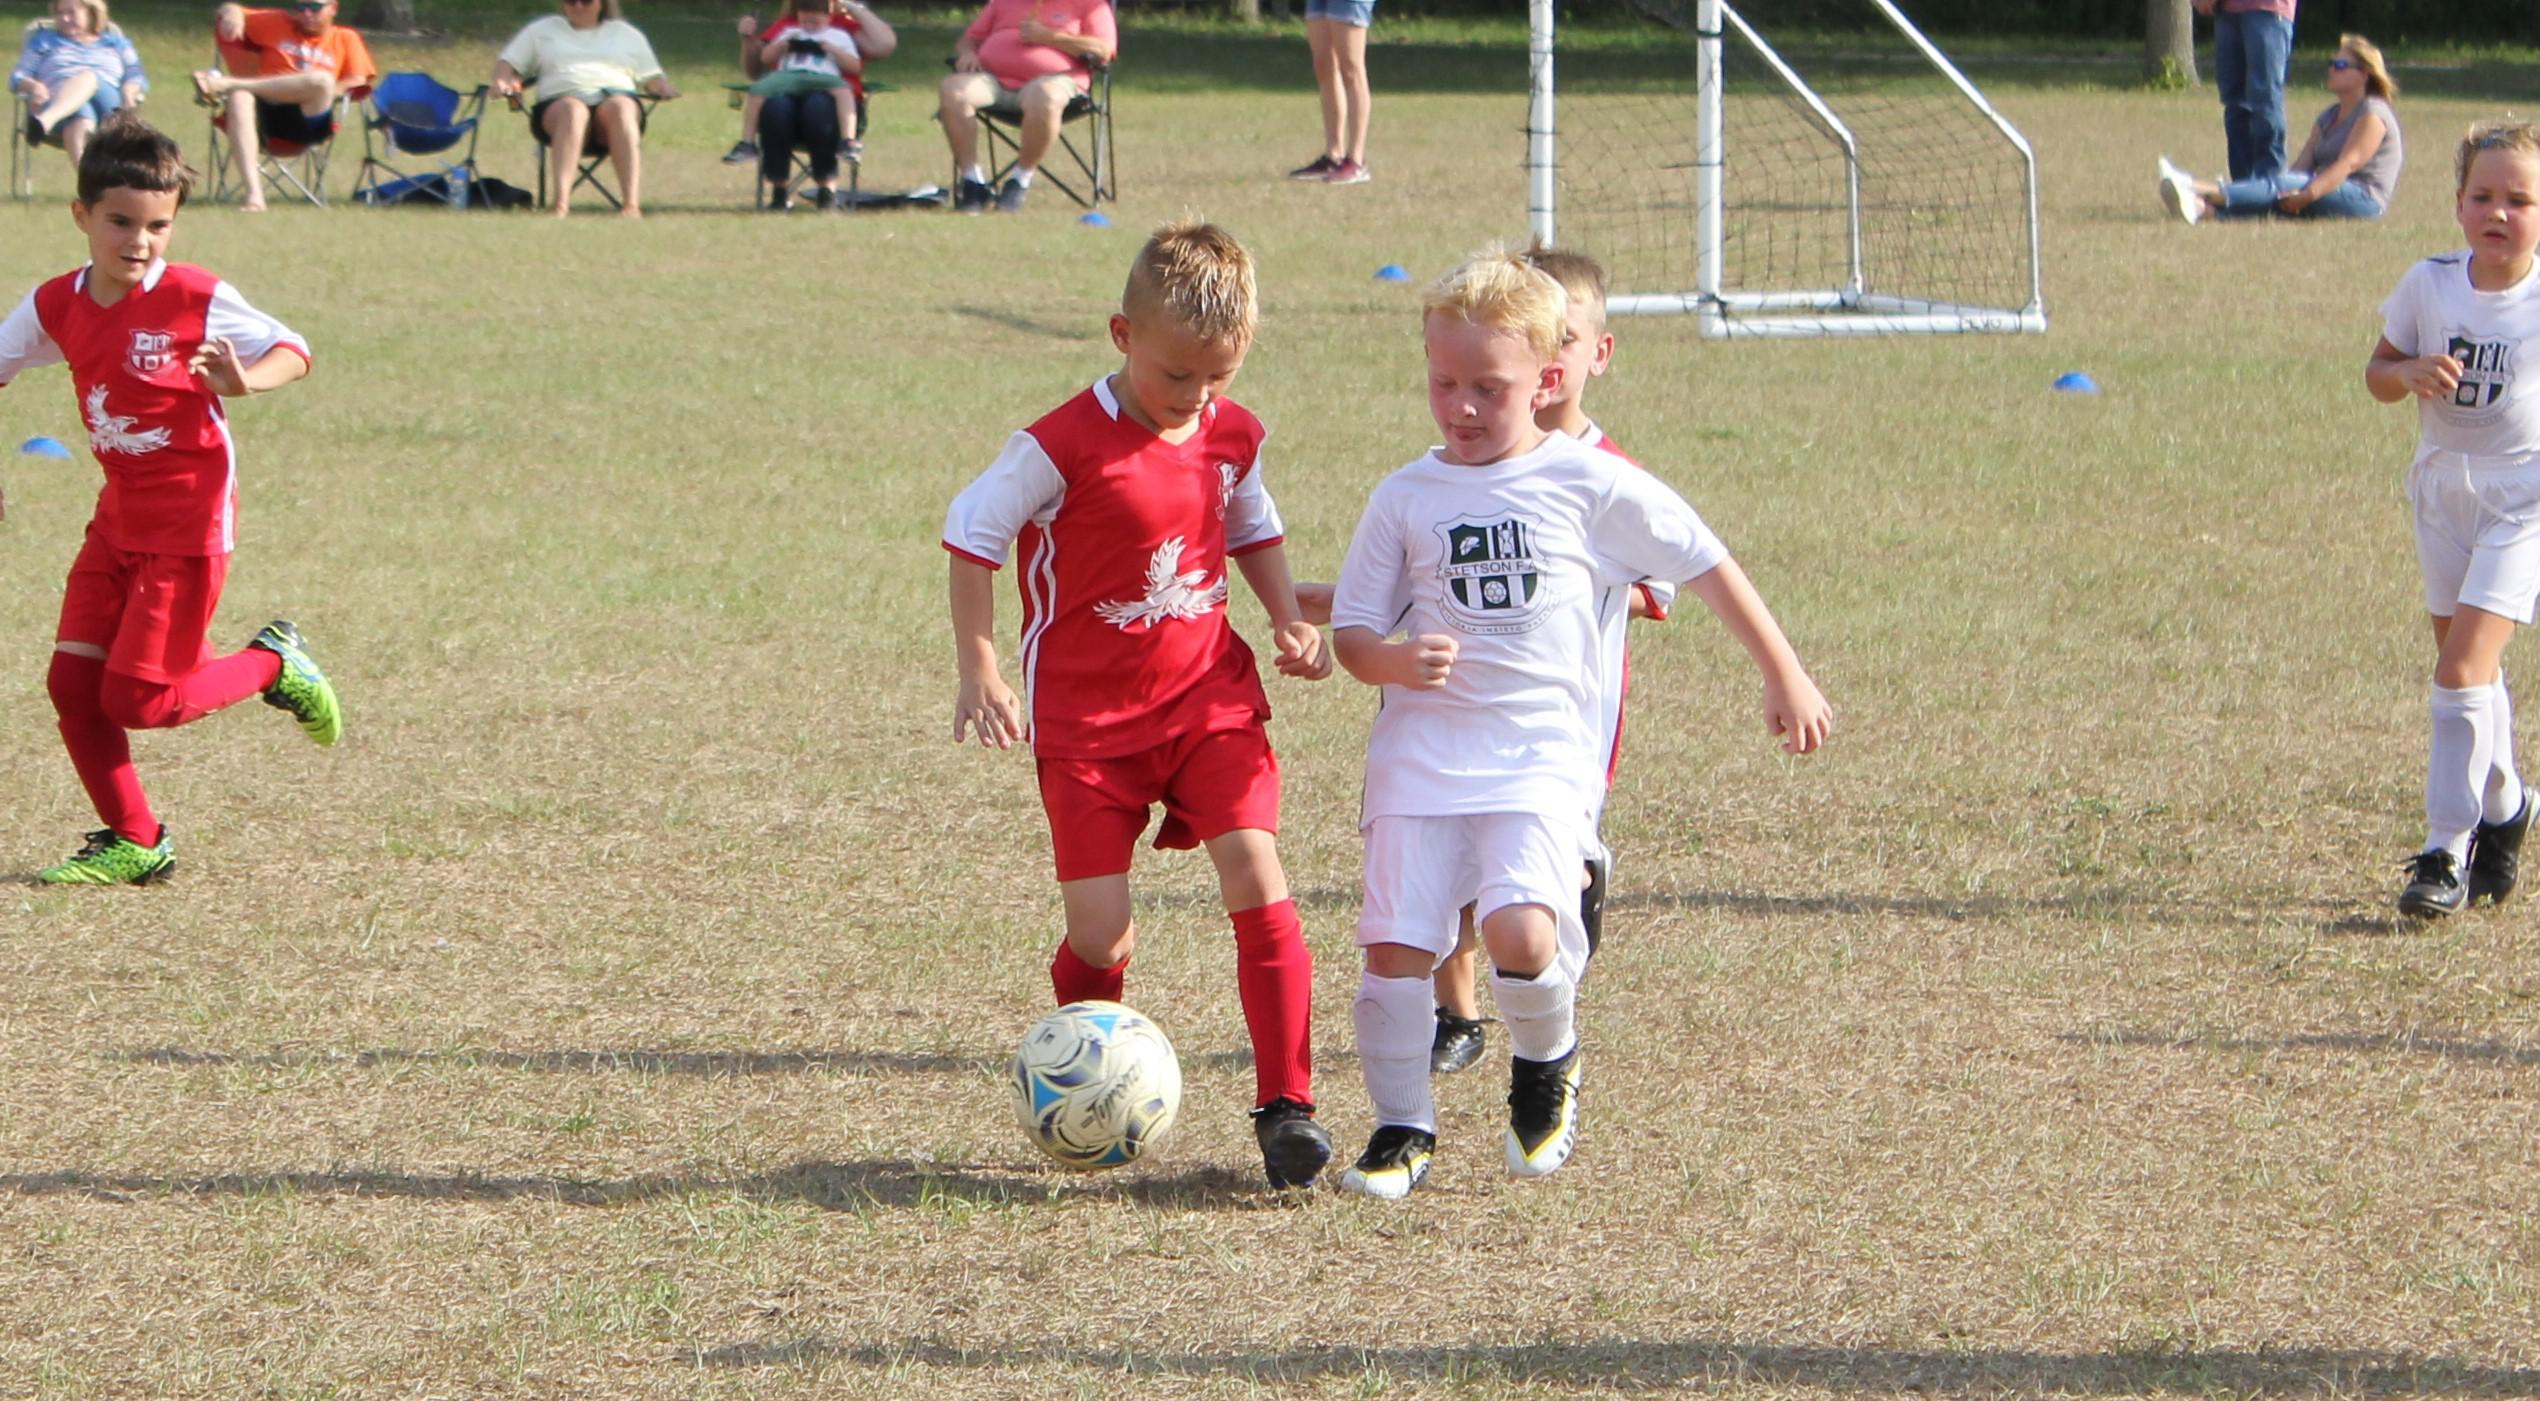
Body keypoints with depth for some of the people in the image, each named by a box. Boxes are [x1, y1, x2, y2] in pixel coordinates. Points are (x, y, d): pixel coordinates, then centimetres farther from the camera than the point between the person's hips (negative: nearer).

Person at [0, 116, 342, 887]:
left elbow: (294, 351, -11)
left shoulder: (197, 301, -15)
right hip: (118, 519, 6)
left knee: (137, 700, -8)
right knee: (71, 681, -1)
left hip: (189, 521, -6)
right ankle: (133, 842, 13)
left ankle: (273, 664, 16)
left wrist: (246, 380, -33)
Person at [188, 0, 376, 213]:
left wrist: (325, 92, -11)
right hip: (264, 120, 1)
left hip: (307, 123, -1)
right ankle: (253, 193, -46)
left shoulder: (345, 39, 19)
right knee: (238, 98, -33)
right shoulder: (277, 24, 24)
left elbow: (357, 83, 6)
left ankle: (225, 84, -31)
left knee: (322, 80, -32)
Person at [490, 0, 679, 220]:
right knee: (572, 110, -40)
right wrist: (502, 82, 0)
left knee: (619, 107, -39)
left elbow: (652, 77, 25)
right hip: (560, 101, 0)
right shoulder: (542, 30, 28)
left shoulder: (627, 34, 27)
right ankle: (561, 204, -56)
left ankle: (631, 204, -50)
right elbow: (507, 64, 24)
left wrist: (663, 88, 1)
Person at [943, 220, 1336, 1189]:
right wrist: (978, 672, -10)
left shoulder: (1234, 436, 2)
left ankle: (1286, 1104, -9)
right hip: (1087, 718, -3)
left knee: (1256, 880, -15)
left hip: (1210, 697, 3)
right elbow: (971, 535, -6)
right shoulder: (1064, 445, -15)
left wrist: (1290, 623, 6)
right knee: (1099, 934, -6)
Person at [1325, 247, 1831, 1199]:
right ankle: (1402, 1127, 11)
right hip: (1421, 752, 2)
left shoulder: (1591, 485, 2)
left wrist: (1785, 678, 15)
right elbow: (1352, 632, 8)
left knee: (1522, 935, -22)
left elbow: (1707, 567, 11)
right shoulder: (1405, 499, 6)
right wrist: (1400, 660, -16)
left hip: (1543, 754, -2)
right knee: (1394, 945, -9)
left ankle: (1546, 1066, 10)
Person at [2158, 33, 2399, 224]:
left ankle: (2200, 190, -50)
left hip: (2364, 199, -8)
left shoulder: (2372, 114, -4)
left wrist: (2306, 195, -31)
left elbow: (2348, 163, -19)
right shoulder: (2329, 117, 24)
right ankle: (2202, 207, -49)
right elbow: (2302, 164, 10)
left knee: (2281, 185, -29)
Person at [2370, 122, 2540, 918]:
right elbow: (2378, 373, 5)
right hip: (2443, 487, 4)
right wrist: (2410, 373, -17)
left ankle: (2447, 852, -9)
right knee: (2466, 664, 16)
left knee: (2465, 662, -14)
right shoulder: (2429, 286, -5)